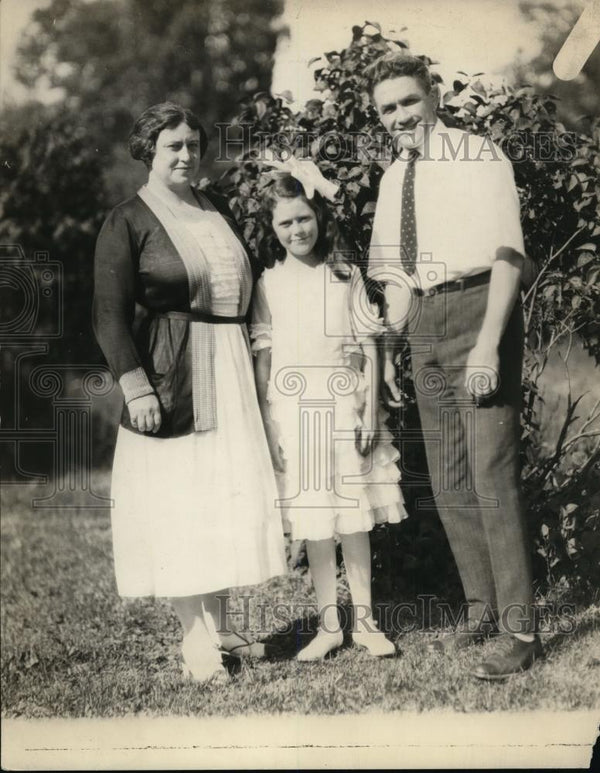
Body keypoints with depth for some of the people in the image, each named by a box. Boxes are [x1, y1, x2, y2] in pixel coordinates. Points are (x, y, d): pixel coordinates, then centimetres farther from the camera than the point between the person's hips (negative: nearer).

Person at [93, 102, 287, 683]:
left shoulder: (219, 212, 15)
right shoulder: (128, 222, -4)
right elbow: (110, 314, -10)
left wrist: (250, 361, 14)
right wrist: (134, 384, -19)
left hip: (233, 373, 6)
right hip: (172, 378, -6)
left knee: (231, 497, 8)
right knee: (181, 503, -2)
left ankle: (220, 625, 21)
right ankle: (195, 638, 7)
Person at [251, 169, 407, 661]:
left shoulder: (347, 277, 4)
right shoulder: (269, 284, 3)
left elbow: (368, 349, 4)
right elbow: (262, 358, 2)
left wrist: (369, 413, -3)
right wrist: (268, 426, -3)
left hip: (344, 407, 0)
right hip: (294, 411, 0)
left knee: (355, 518, 5)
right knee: (314, 523, 5)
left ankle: (365, 620, 17)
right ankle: (329, 624, 16)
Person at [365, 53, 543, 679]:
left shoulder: (478, 157, -7)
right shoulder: (393, 179, 13)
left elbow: (507, 253, -13)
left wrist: (488, 344, -21)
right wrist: (387, 347, 10)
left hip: (477, 308, -7)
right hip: (425, 322, 7)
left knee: (491, 470, -8)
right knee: (447, 480, 11)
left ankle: (519, 629, 2)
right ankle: (482, 611, 25)